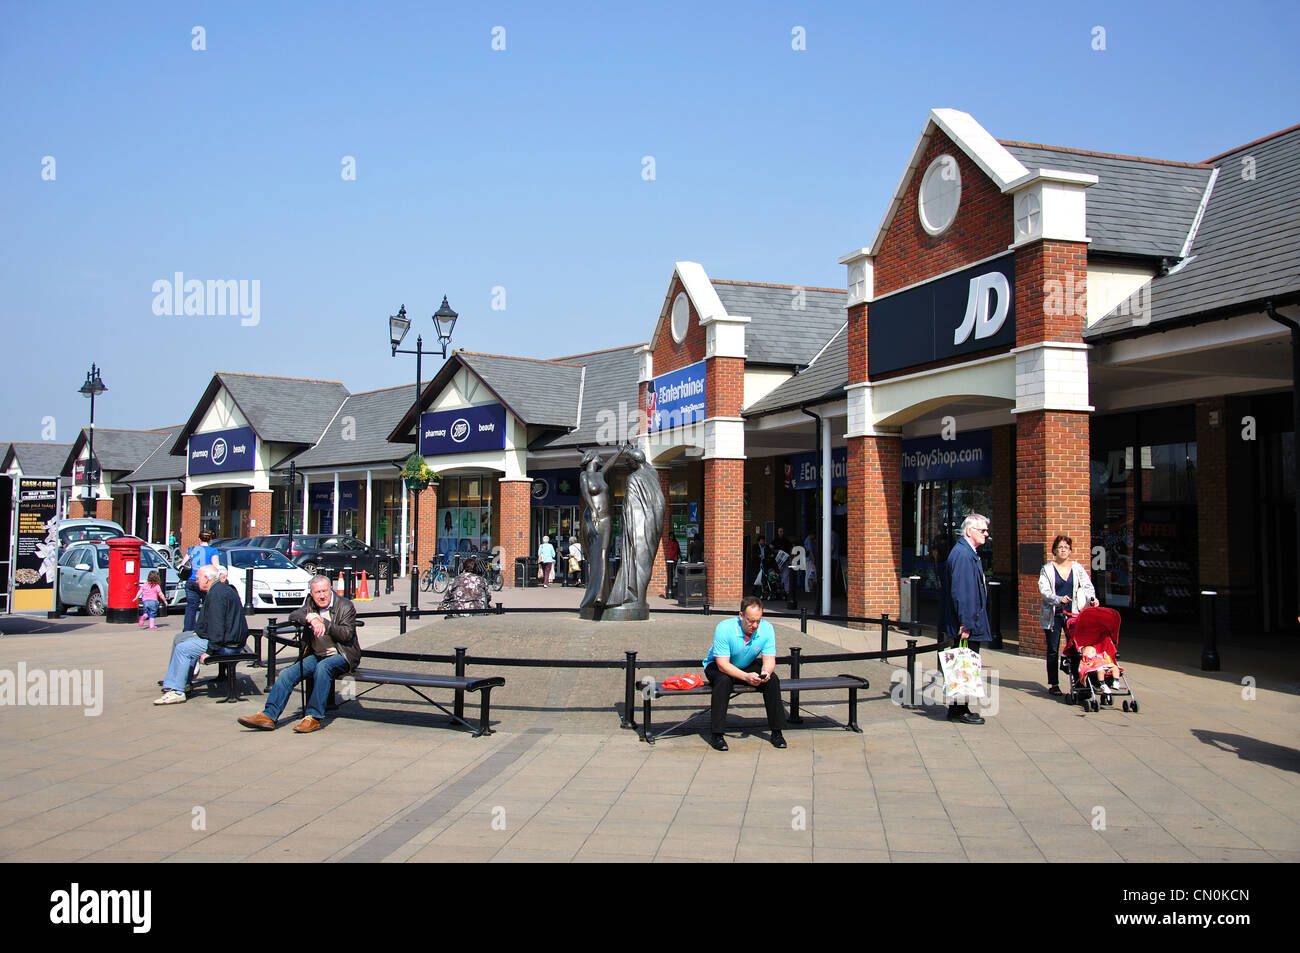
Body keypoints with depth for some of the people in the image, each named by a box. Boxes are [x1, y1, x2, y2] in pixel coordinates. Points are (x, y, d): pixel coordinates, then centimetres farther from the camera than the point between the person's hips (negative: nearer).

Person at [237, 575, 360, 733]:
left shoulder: (346, 606, -3)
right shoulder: (310, 603, 11)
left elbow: (347, 634, -13)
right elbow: (293, 616, -5)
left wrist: (323, 622, -20)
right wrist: (311, 618, -24)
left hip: (341, 656, -5)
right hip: (317, 655, 5)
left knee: (322, 667, -35)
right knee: (287, 674, -14)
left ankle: (313, 717, -32)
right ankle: (268, 716, -12)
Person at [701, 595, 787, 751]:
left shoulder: (767, 628, -18)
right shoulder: (724, 628, -30)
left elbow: (769, 659, -14)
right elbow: (722, 664, -30)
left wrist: (765, 672, -38)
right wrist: (746, 677, -44)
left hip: (748, 666, 4)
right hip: (717, 666, -4)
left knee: (772, 679, -21)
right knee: (724, 680, -36)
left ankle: (777, 732, -10)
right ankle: (716, 734, -27)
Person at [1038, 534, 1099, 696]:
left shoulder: (1077, 568, 10)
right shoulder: (1047, 569, 2)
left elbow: (1087, 586, 5)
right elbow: (1044, 590, -8)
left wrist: (1092, 598, -17)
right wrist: (1059, 599, -25)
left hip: (1073, 614, 1)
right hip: (1053, 615, -1)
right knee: (1053, 650, 4)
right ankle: (1053, 684, 12)